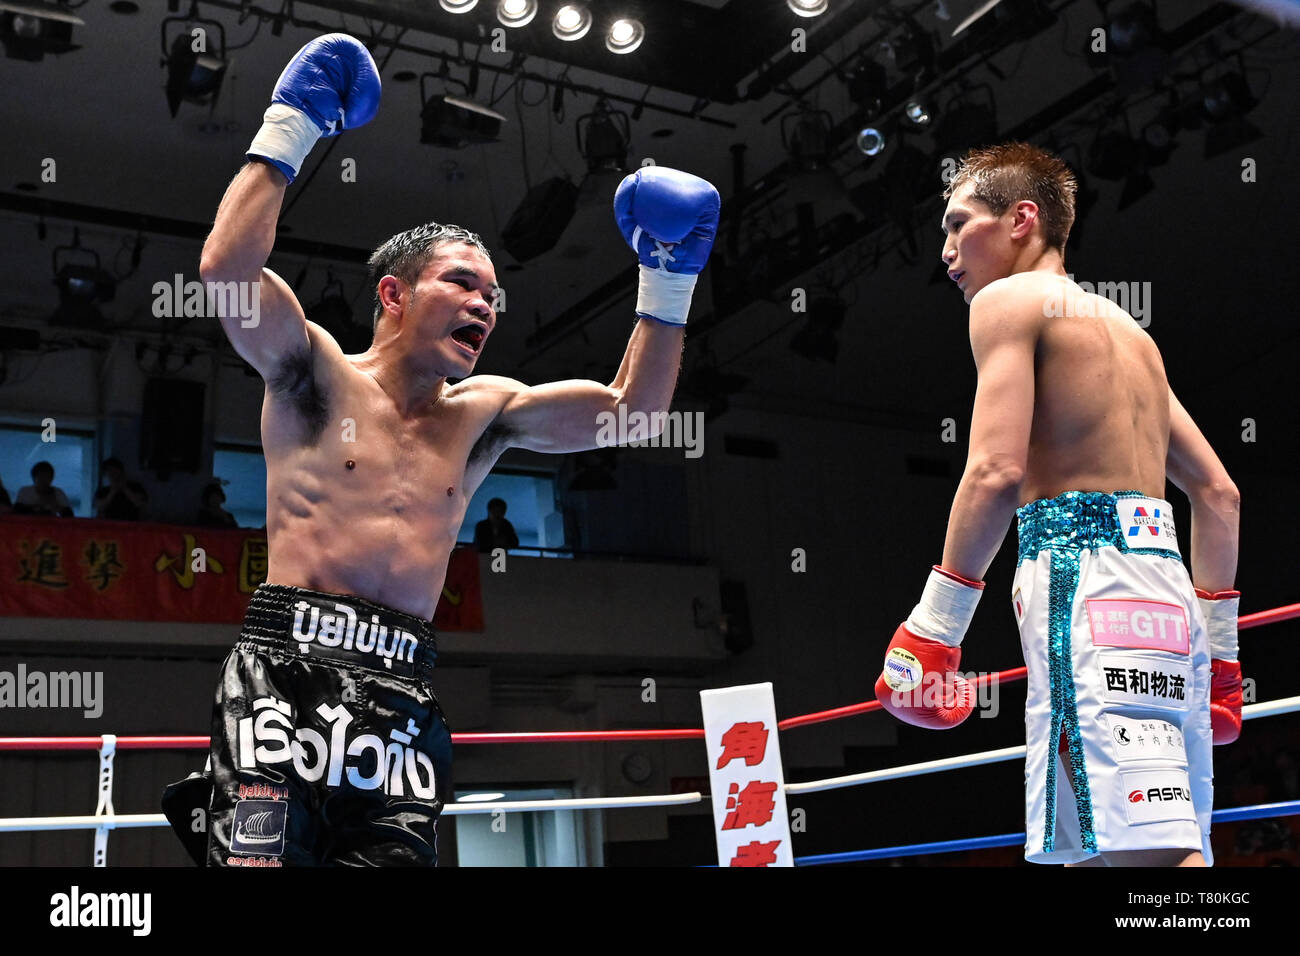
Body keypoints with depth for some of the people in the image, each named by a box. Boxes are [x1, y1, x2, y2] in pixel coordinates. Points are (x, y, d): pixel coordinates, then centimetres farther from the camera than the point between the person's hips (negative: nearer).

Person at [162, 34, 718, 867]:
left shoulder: (484, 413, 19)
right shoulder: (317, 374, 6)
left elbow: (631, 412, 17)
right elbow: (227, 269, -11)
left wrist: (669, 282, 10)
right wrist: (288, 133, -6)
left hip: (403, 692, 4)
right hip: (287, 666, -4)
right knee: (259, 854, -19)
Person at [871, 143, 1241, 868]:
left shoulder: (1008, 299, 3)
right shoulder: (1127, 330, 28)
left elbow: (997, 472, -13)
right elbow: (1218, 494, 26)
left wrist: (931, 627, -9)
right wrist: (1219, 647, 27)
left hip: (1084, 571, -9)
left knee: (1146, 850, -16)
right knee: (1098, 848, 10)